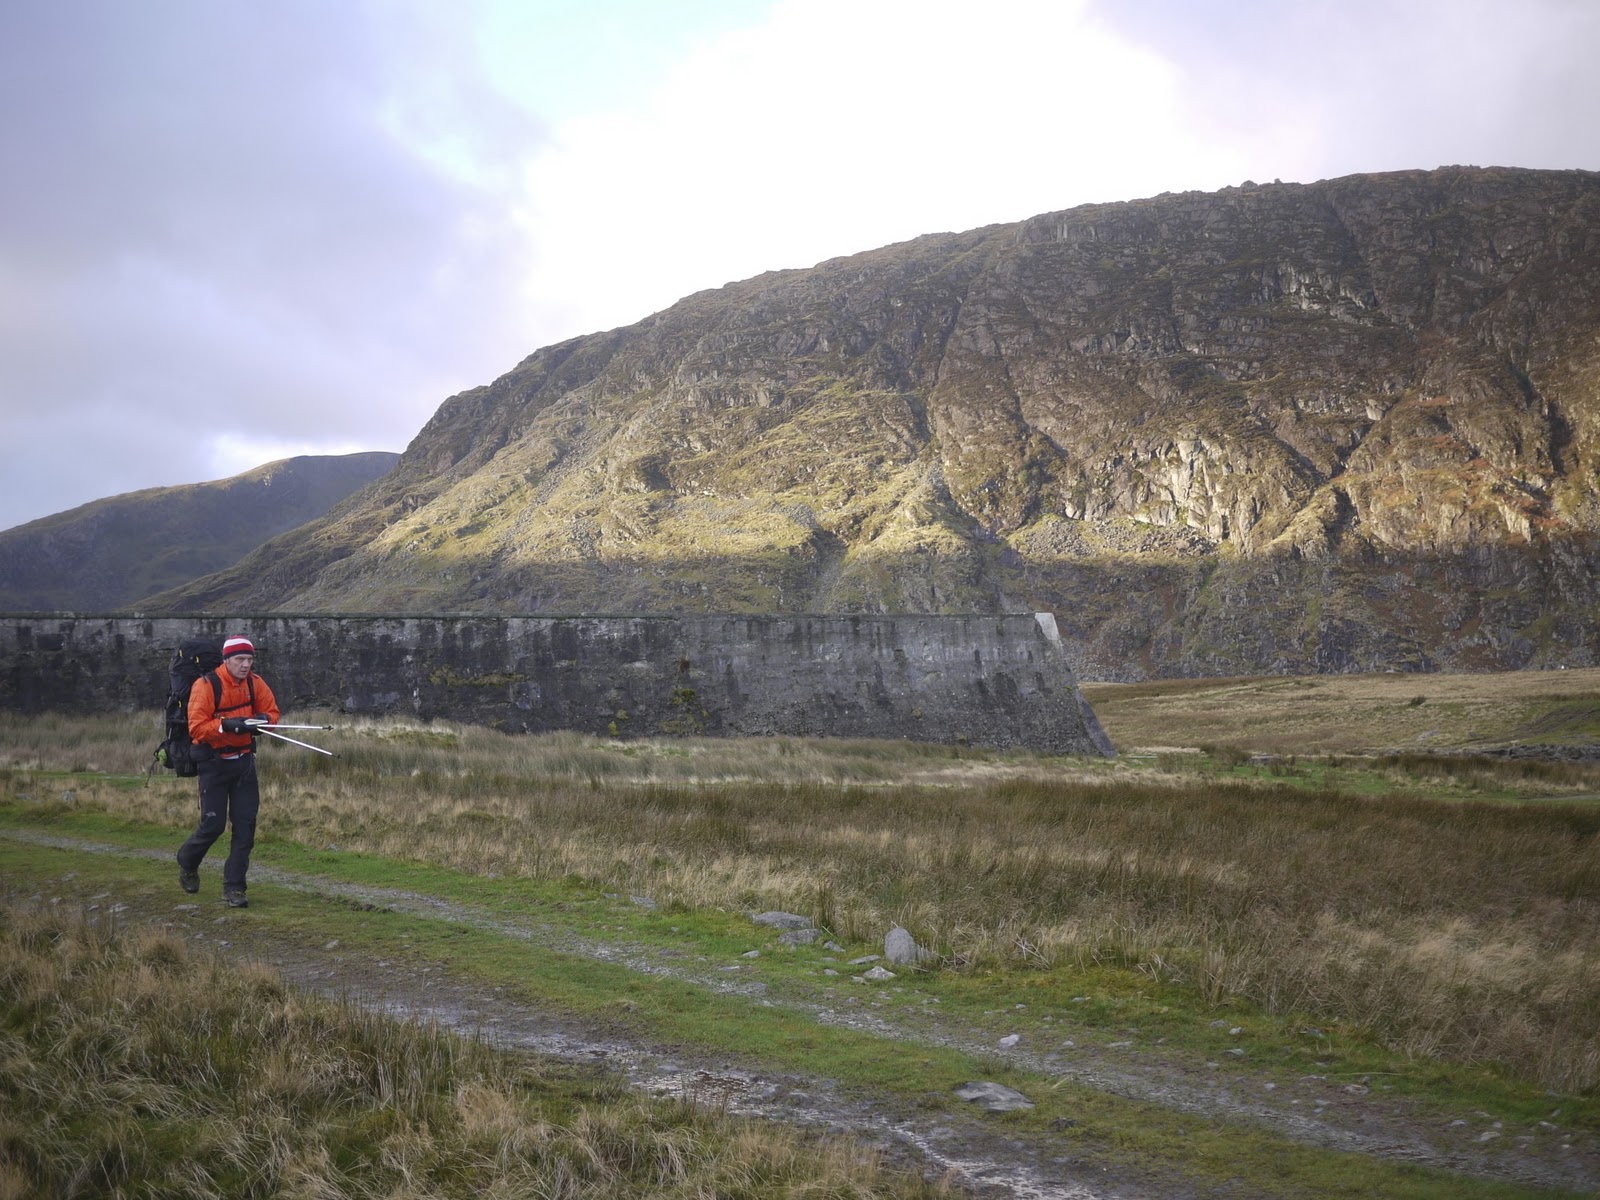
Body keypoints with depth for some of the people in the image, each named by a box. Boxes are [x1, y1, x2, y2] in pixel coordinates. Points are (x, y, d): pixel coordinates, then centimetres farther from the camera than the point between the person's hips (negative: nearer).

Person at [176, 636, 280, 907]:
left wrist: (263, 720, -13)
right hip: (214, 763, -4)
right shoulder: (206, 685, -16)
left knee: (245, 824, -1)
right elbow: (197, 728, -19)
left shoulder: (254, 683, 0)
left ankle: (234, 887, 9)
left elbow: (272, 710, 9)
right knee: (213, 824, -1)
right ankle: (187, 862, 31)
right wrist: (226, 725, -31)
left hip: (244, 760, 5)